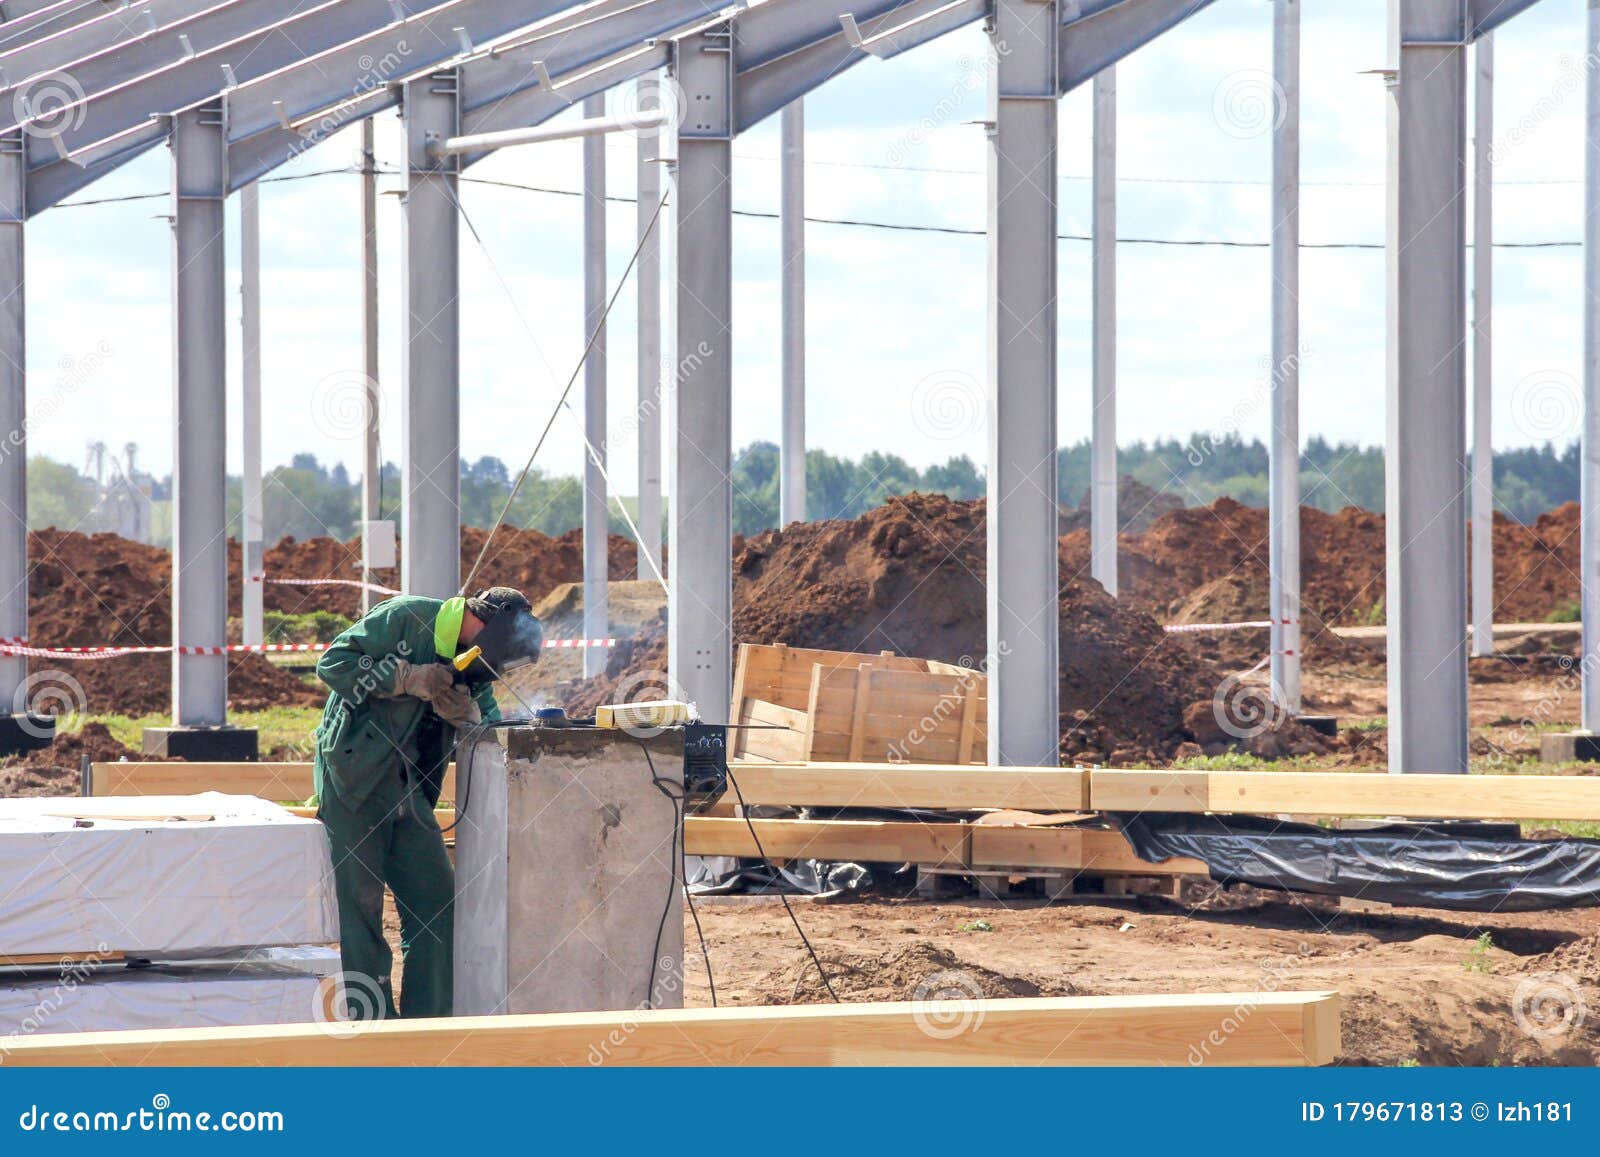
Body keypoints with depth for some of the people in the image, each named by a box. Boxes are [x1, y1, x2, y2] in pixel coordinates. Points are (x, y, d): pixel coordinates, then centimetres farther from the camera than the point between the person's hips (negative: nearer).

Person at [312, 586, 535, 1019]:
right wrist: (406, 678, -23)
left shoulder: (472, 665, 11)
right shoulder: (406, 618, -11)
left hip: (407, 788, 8)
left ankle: (429, 1017, 10)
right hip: (352, 779, -8)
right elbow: (332, 663, -17)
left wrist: (466, 714, -15)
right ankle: (372, 1021, -3)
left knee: (436, 896, 4)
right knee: (360, 900, -6)